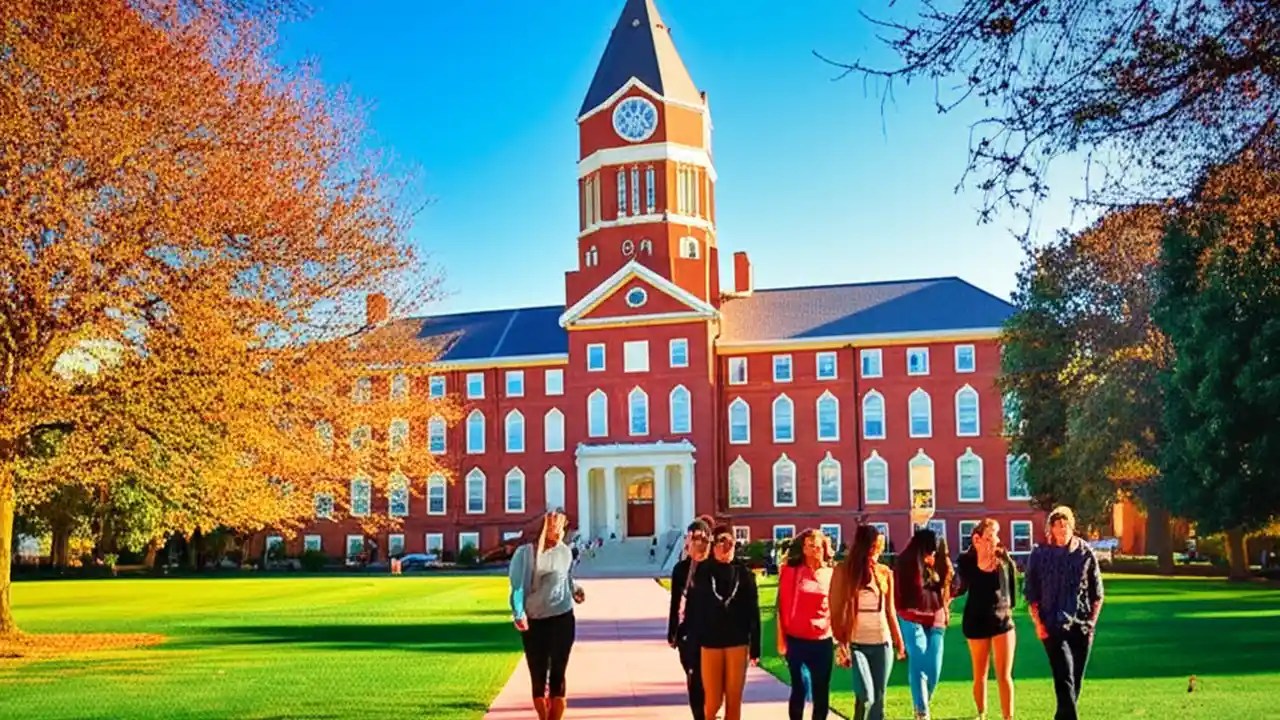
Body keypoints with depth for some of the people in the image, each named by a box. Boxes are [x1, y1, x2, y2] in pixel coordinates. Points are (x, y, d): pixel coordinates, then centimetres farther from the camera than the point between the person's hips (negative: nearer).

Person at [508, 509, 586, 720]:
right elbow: (517, 586, -14)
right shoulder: (524, 553, -11)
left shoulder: (565, 552, -1)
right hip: (533, 622, -1)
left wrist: (575, 590, 8)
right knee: (538, 676, 9)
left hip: (562, 618, 1)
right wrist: (518, 613, -25)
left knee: (557, 674, 0)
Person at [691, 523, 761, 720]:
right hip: (710, 644, -1)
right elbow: (694, 611, -4)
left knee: (734, 700, 6)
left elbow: (753, 612, 2)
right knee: (713, 701, -1)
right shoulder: (702, 572, -3)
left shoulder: (744, 573, 2)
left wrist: (755, 648, -1)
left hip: (738, 644, 1)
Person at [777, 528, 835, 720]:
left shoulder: (832, 574, 4)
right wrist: (781, 639, -2)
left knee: (821, 692, 7)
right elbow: (783, 607, 1)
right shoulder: (791, 572, -1)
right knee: (799, 689, 3)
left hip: (823, 641, 2)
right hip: (796, 640, -2)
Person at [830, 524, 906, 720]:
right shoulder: (843, 571, -3)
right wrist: (840, 644, -11)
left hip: (881, 643, 4)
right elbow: (836, 610, -4)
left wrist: (898, 641, 13)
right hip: (855, 643, -4)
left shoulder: (885, 572, 7)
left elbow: (890, 610, 14)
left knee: (878, 698, 6)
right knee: (866, 696, -15)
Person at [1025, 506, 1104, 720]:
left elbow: (1097, 592, 8)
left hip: (1082, 626, 2)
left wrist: (1092, 621, 1)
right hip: (1053, 626, -2)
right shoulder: (1039, 555, -1)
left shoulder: (1085, 553, 2)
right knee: (1065, 677, -12)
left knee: (1076, 678, 9)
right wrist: (1038, 623, -5)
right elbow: (1031, 594, 2)